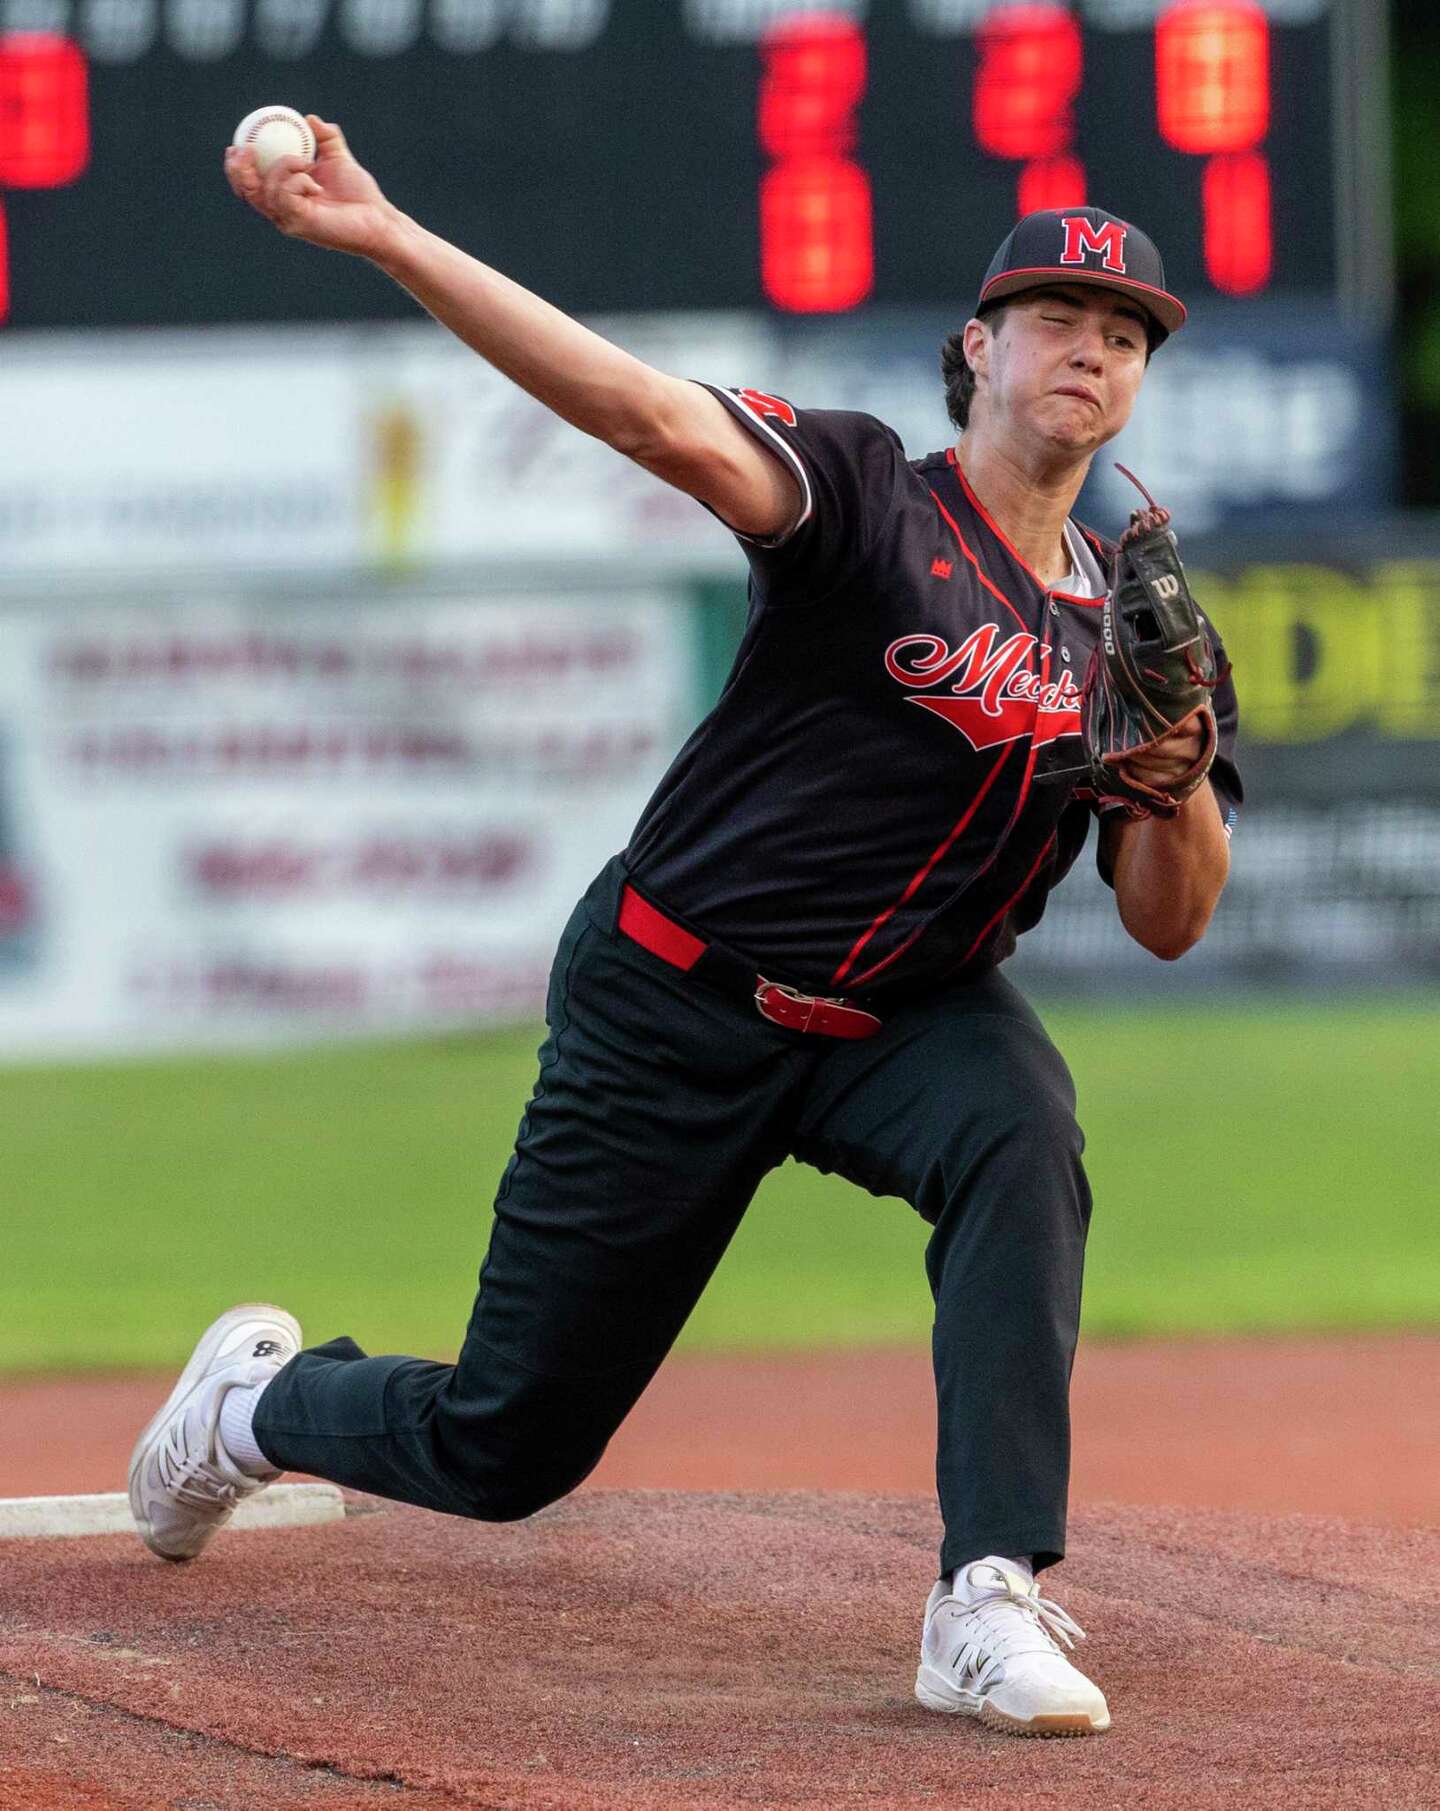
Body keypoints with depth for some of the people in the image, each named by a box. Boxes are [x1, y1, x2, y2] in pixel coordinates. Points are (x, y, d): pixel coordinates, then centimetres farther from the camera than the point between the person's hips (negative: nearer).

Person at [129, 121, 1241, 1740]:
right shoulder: (871, 498, -13)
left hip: (903, 1024, 4)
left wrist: (1176, 784, -23)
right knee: (505, 1449, 4)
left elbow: (1167, 927, 0)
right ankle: (255, 1400, 38)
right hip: (675, 1007, -4)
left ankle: (990, 1605, -34)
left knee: (1021, 1137, -33)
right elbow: (656, 417, -29)